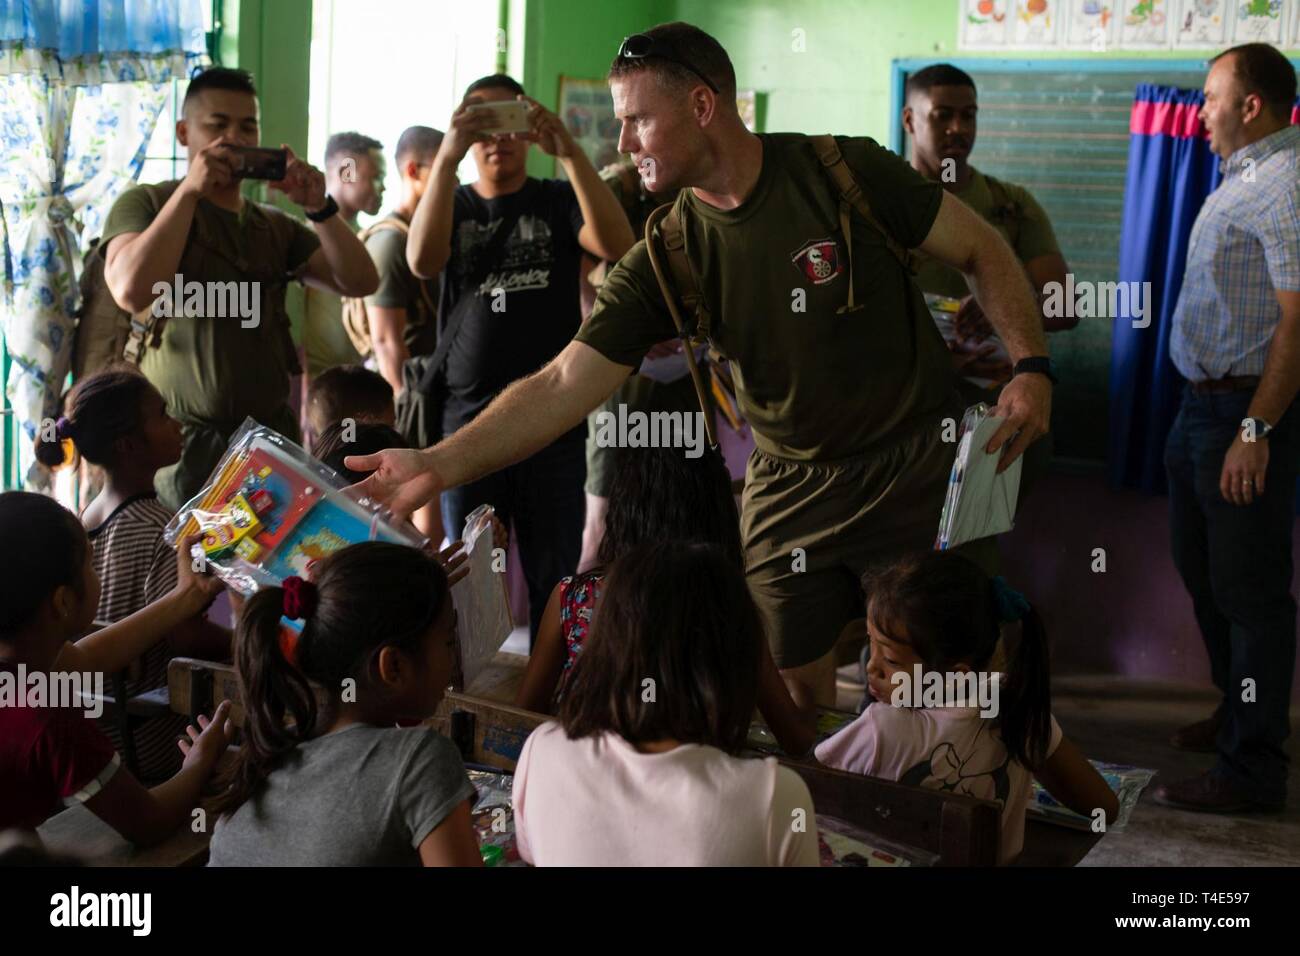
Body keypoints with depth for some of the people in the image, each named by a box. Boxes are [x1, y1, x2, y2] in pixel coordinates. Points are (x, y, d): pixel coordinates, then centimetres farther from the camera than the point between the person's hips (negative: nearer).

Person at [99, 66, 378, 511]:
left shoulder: (276, 225, 15)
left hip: (273, 438, 4)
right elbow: (132, 291, -18)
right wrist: (190, 189, -15)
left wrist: (318, 207, -9)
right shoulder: (144, 203, 1)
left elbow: (360, 283, 5)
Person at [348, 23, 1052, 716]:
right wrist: (438, 466, -22)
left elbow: (983, 251, -1)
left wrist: (1030, 365, -13)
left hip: (918, 471, -2)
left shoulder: (848, 172, -12)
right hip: (790, 487, 2)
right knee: (797, 695, 6)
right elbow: (563, 385, -12)